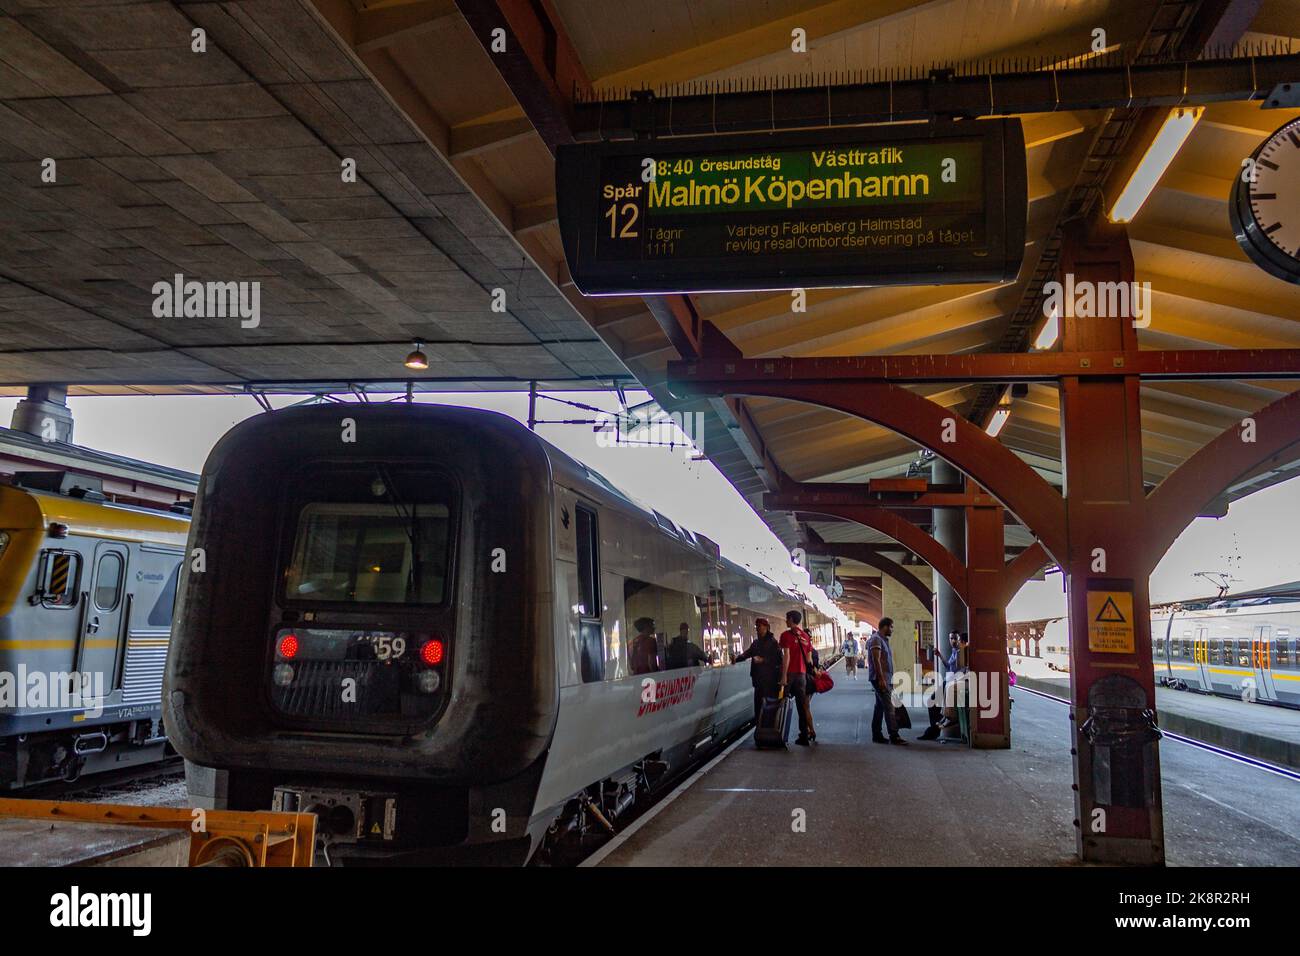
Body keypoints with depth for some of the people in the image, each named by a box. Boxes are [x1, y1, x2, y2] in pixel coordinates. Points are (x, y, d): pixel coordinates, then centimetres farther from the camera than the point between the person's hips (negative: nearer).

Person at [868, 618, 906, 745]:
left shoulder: (884, 640, 19)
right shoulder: (876, 639, -12)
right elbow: (876, 660, -19)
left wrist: (890, 680, 19)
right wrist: (881, 679, -23)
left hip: (885, 679, 10)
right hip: (879, 678, -10)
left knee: (880, 707, 10)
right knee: (889, 707, -12)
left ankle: (876, 735, 14)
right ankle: (894, 736, -13)